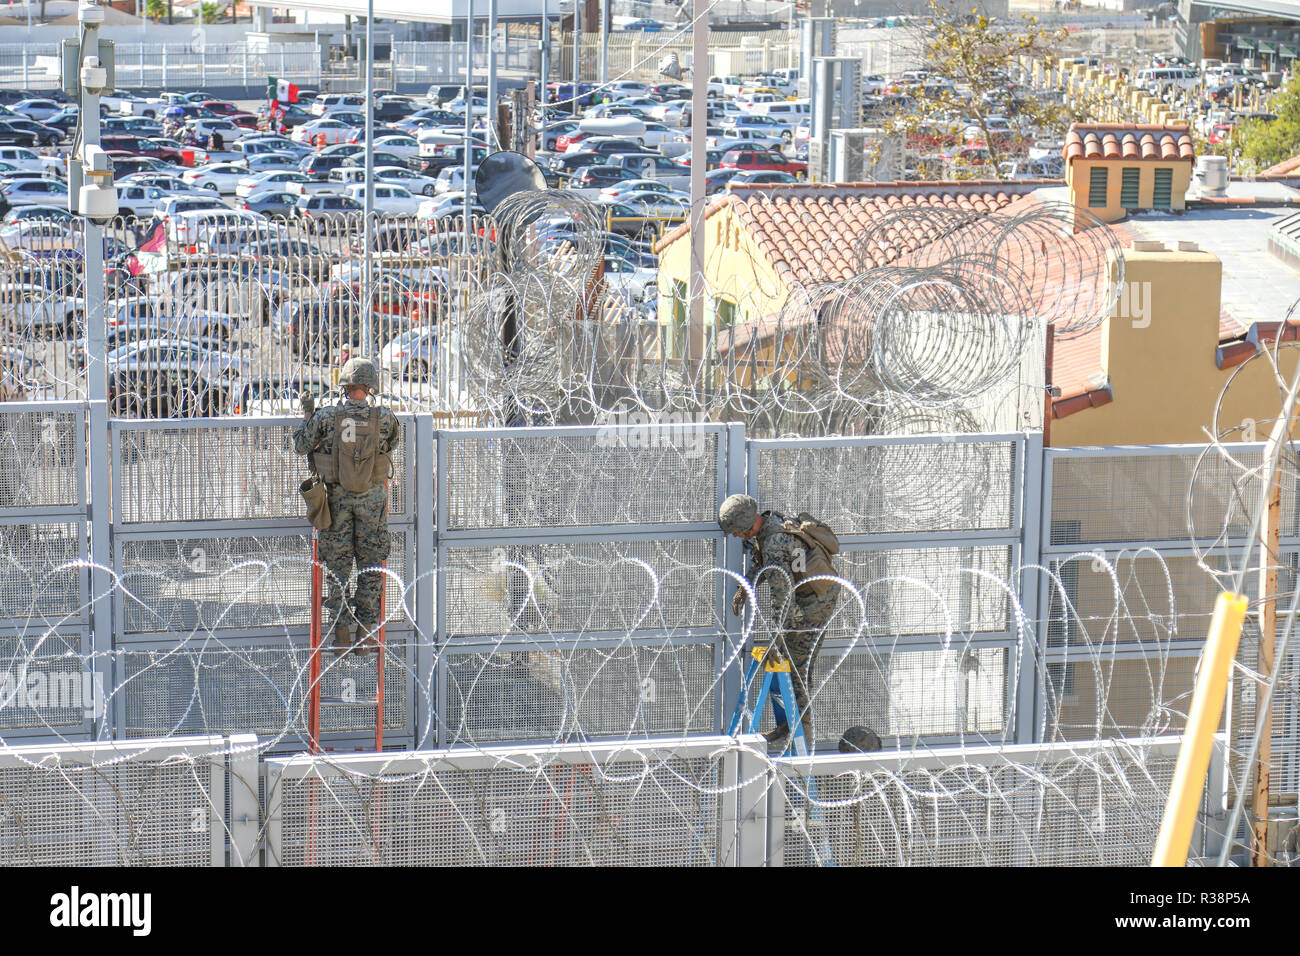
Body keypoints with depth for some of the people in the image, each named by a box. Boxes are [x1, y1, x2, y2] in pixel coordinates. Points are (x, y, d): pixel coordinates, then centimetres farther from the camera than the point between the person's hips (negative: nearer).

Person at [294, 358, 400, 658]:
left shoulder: (326, 416, -10)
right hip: (371, 497, 0)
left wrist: (308, 414, 14)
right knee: (371, 565, 8)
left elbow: (300, 446, 0)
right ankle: (365, 635, 9)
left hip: (337, 495, 0)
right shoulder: (384, 418, -9)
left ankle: (340, 634, 7)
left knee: (337, 564, 8)